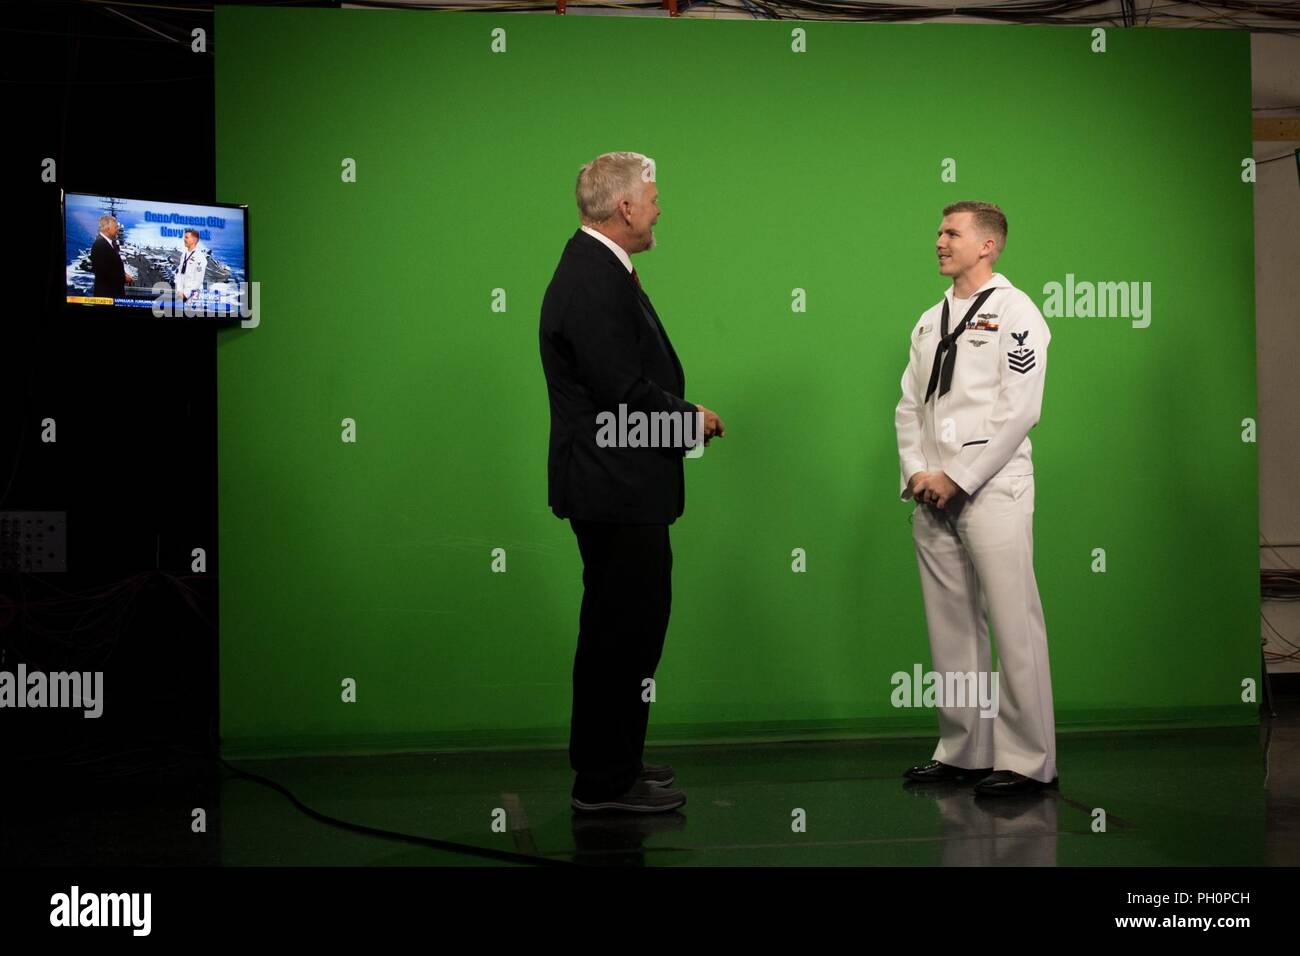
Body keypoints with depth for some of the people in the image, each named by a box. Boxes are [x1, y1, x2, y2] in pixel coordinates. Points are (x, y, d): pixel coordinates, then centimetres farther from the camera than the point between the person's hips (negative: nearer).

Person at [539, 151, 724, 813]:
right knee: (624, 629, -4)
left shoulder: (597, 270, 15)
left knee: (622, 627, 18)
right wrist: (690, 418, -10)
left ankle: (608, 765, 28)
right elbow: (624, 391, -24)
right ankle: (606, 782, 6)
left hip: (617, 487, 11)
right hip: (617, 487, -11)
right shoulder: (595, 281, -19)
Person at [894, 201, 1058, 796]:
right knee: (950, 626, 9)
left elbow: (1018, 410, -12)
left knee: (1013, 625, -6)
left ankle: (1026, 760, 0)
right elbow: (909, 404, 17)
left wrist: (956, 477, -13)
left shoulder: (1014, 311, -3)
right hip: (932, 496, 7)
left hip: (992, 490, -7)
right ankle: (962, 751, 18)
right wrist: (915, 473, 0)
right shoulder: (929, 321, 18)